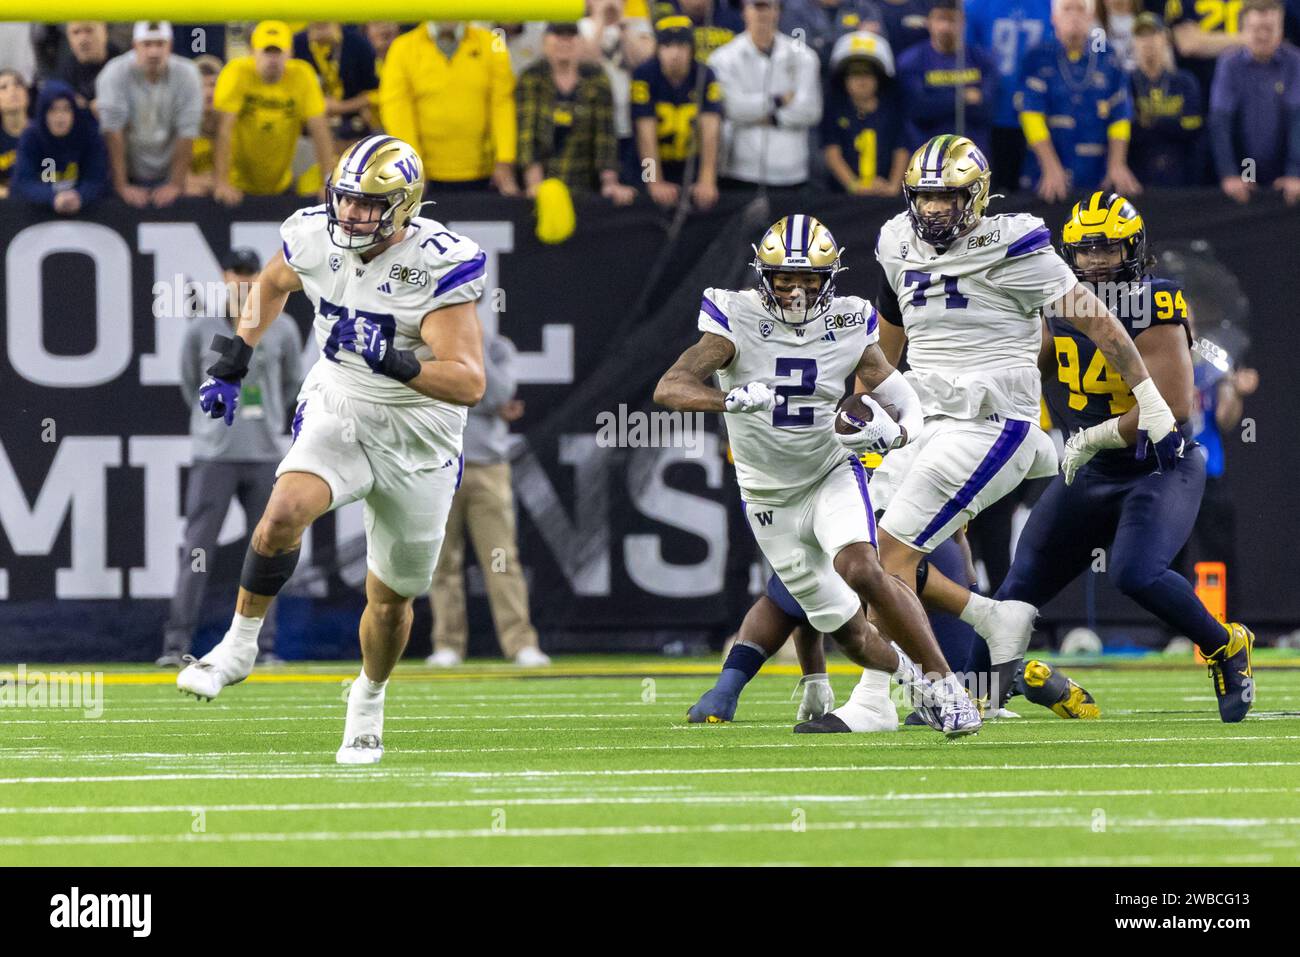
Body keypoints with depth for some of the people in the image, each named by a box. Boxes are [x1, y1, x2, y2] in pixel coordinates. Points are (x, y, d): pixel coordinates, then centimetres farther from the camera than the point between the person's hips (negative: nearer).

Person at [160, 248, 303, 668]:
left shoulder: (282, 330, 3)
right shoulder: (201, 329, 0)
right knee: (197, 550, -6)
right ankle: (176, 644, -6)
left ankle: (264, 646, 10)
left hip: (265, 457, 2)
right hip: (214, 456, -2)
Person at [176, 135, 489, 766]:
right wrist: (233, 364, 9)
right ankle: (240, 643, -10)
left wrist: (397, 363, -45)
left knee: (391, 598, 10)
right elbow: (271, 286, 16)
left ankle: (368, 699, 39)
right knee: (284, 514, -29)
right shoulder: (315, 238, -9)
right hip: (337, 413, 2)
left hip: (417, 438, -2)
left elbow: (469, 383, -29)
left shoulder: (438, 267, -23)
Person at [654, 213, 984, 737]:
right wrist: (730, 399, -46)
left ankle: (943, 682, -18)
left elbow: (907, 405, -3)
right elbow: (669, 389, -27)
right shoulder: (738, 318, -16)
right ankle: (907, 672, 36)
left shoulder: (848, 326, -9)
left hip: (832, 476, -1)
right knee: (847, 629, 4)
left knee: (861, 570, -30)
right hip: (769, 493, 1)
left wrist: (889, 433, -28)